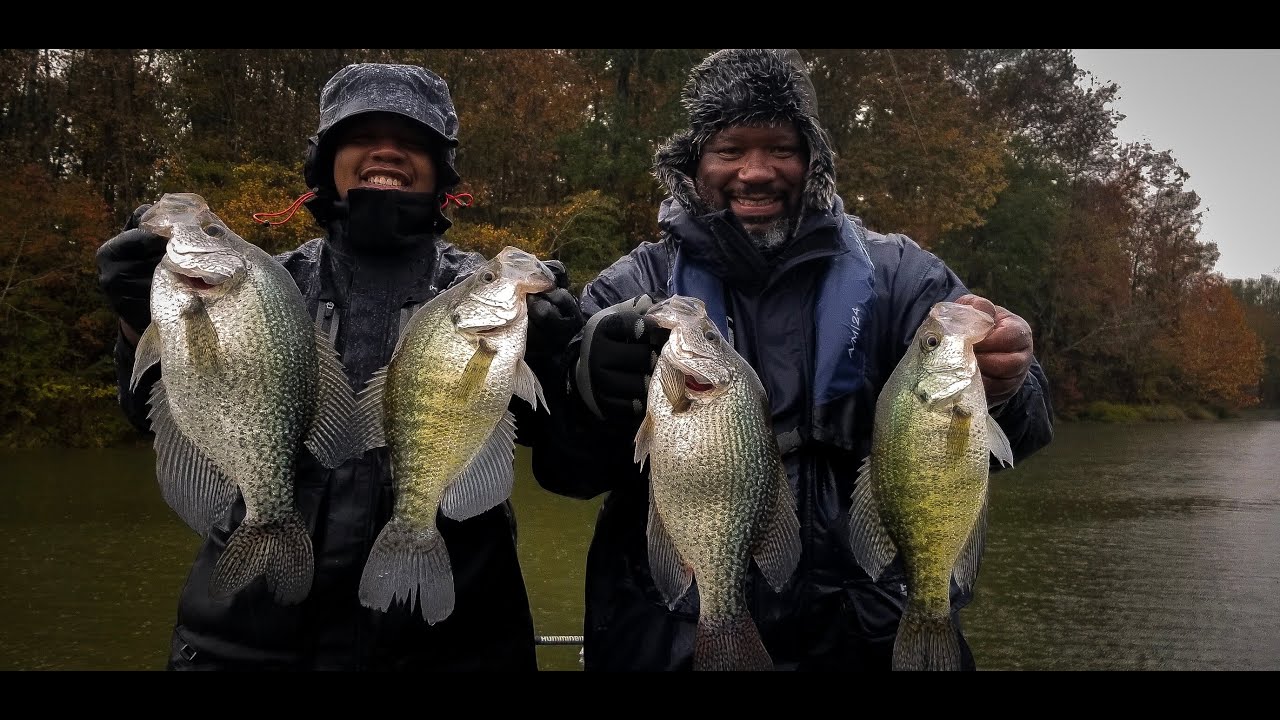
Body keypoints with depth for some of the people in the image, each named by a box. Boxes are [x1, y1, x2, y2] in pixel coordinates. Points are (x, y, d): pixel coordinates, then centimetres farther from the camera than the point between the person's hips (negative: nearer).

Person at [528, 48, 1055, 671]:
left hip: (873, 637, 1)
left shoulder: (896, 275, -2)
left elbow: (1018, 431, -10)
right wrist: (591, 392, -30)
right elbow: (565, 471, -8)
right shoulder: (631, 291, -2)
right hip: (674, 641, 0)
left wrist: (999, 388, -33)